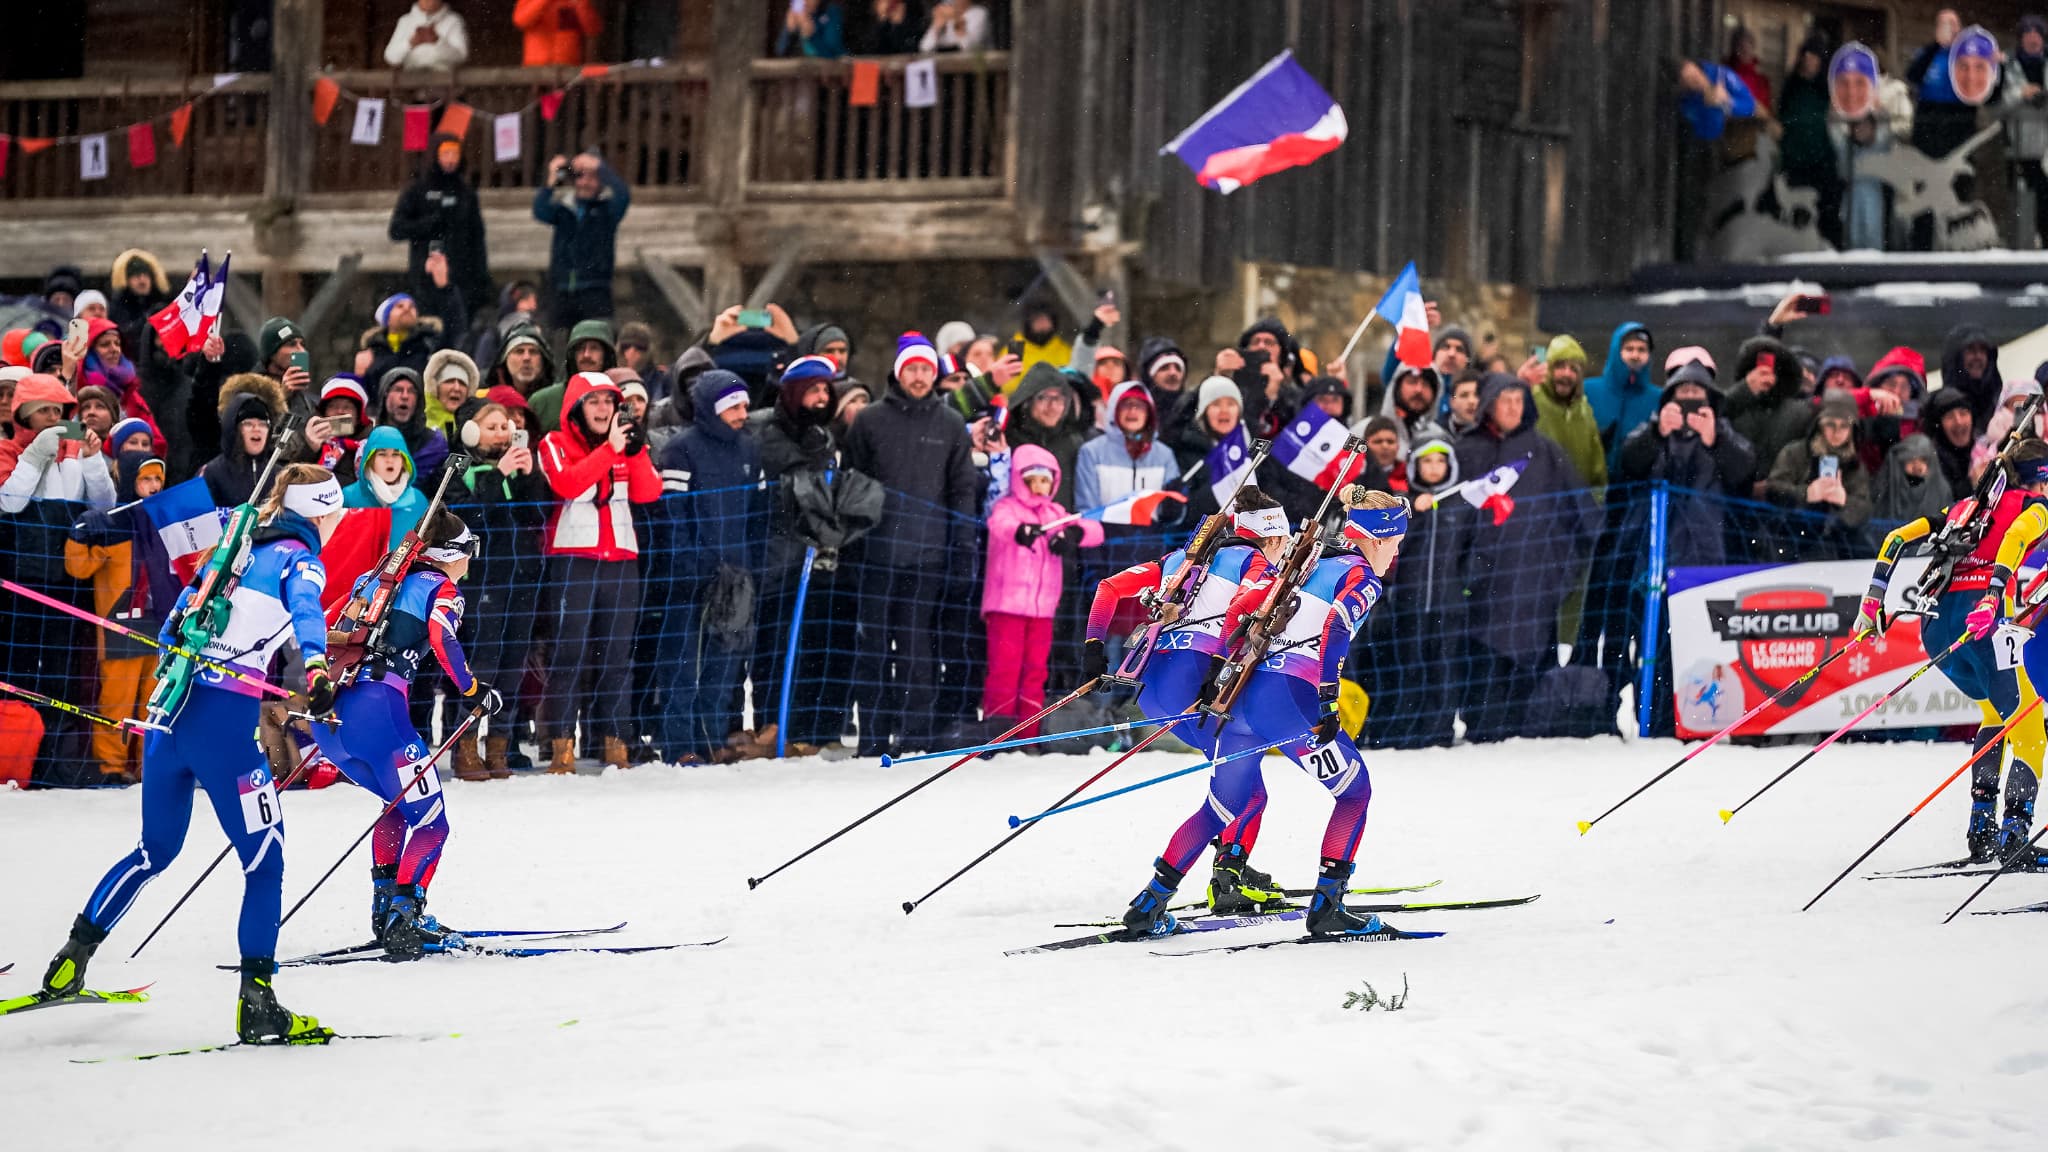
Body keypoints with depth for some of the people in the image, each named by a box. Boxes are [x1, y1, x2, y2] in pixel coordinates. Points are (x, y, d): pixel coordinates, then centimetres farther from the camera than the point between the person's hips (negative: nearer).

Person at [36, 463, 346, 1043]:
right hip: (226, 722, -7)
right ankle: (257, 1006, -9)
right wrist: (316, 668, -41)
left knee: (156, 849, 23)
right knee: (265, 861, -2)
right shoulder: (300, 559, -1)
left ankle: (69, 962, 25)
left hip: (172, 710, 7)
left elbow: (174, 624, 25)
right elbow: (305, 609, -25)